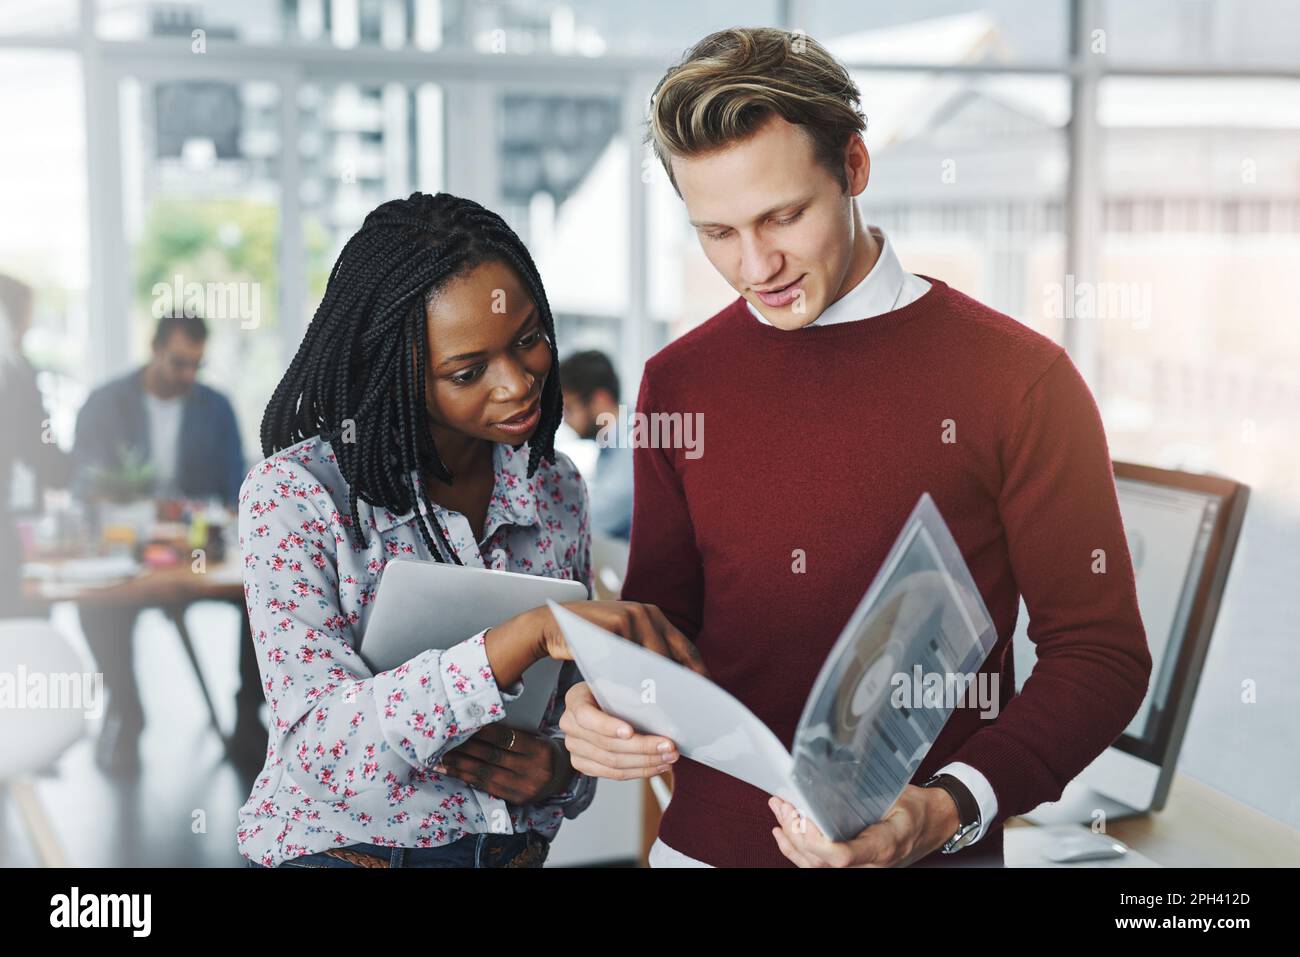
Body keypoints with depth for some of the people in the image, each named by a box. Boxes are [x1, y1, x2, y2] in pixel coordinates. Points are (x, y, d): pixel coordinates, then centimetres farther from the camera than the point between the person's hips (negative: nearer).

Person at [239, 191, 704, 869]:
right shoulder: (292, 493, -12)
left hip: (516, 849, 4)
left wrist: (559, 770, -11)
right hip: (339, 847, -3)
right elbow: (318, 748, -22)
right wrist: (530, 633, -31)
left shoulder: (555, 490, 1)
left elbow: (572, 707, 11)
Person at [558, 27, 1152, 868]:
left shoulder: (1017, 380, -10)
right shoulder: (677, 382, 2)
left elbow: (1100, 650, -9)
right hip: (705, 838, 4)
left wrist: (947, 812, -22)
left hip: (929, 852, -3)